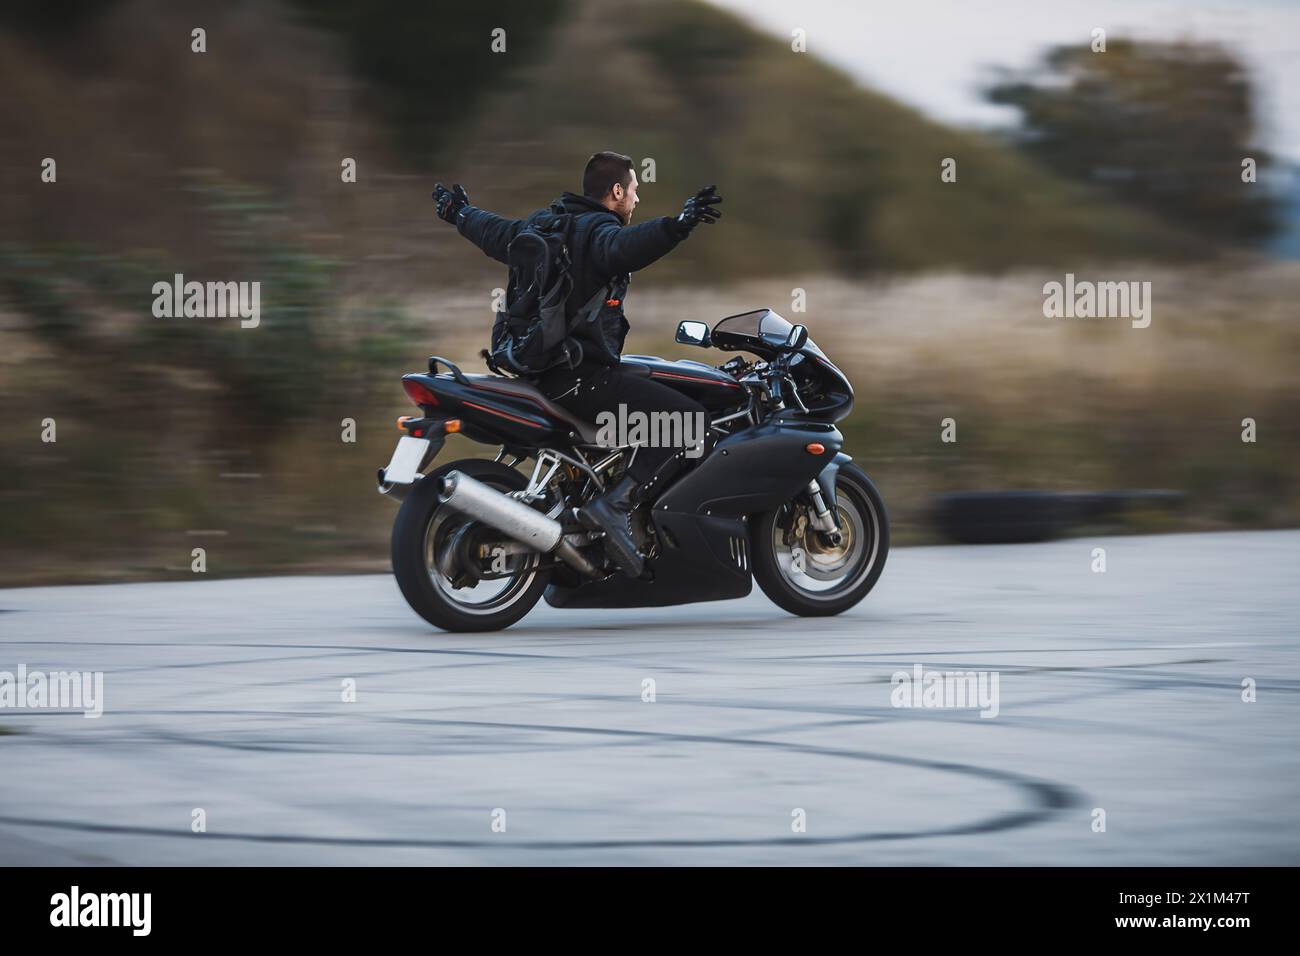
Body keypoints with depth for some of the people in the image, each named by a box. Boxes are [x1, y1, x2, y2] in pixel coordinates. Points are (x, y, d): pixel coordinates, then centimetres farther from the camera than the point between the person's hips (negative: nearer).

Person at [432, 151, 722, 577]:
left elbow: (495, 233, 35)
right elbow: (623, 249, -36)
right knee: (690, 420, -19)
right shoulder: (599, 230, -11)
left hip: (538, 371, 10)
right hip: (582, 374, -10)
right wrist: (676, 225, -49)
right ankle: (614, 506, -29)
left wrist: (459, 213, 55)